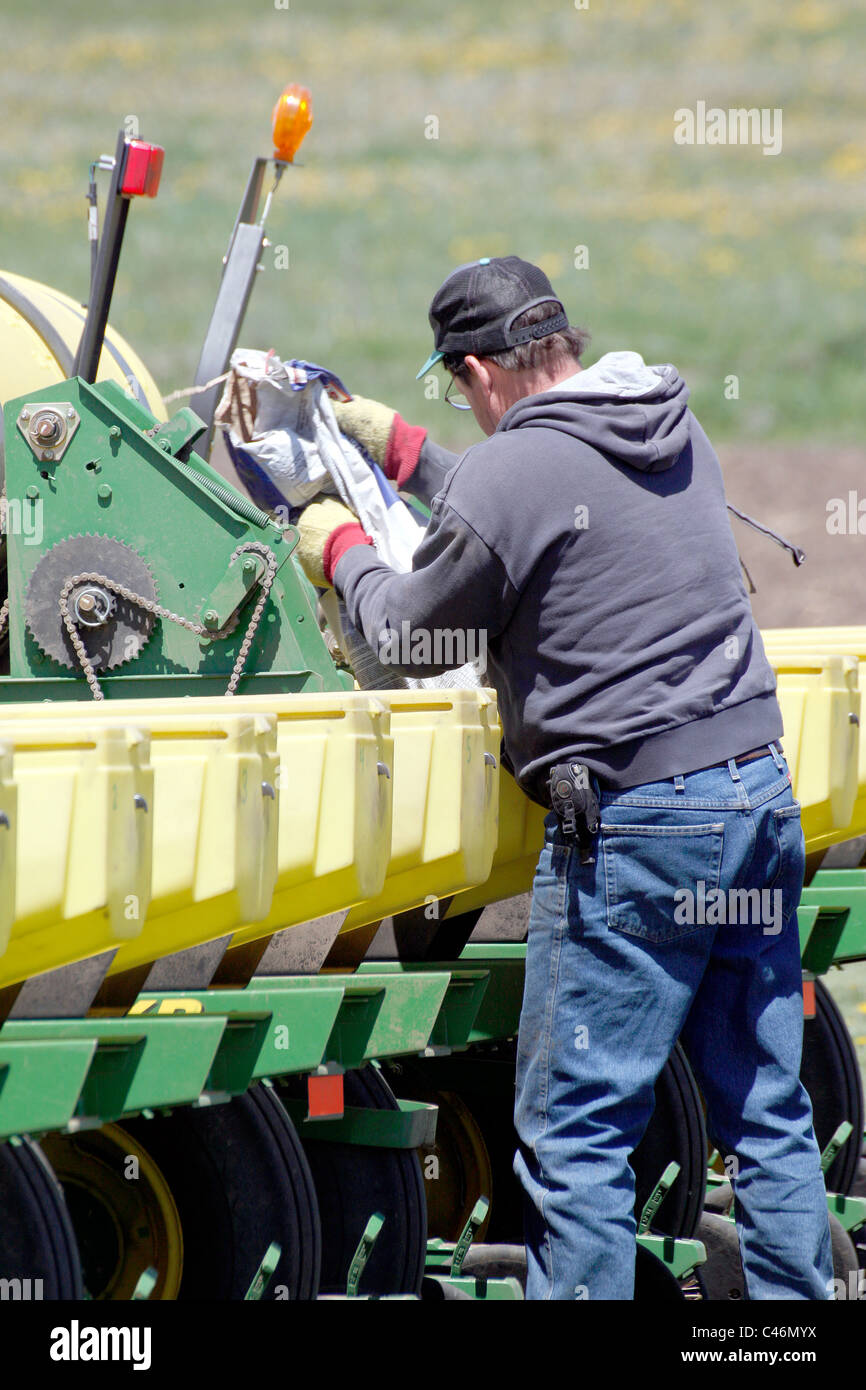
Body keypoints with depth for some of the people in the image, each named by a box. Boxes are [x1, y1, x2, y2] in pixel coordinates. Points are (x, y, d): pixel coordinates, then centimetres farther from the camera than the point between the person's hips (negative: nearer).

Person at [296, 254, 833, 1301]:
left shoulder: (504, 474, -12)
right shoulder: (676, 427, 12)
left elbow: (410, 637, 3)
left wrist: (341, 551, 21)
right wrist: (405, 452, 34)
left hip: (636, 829, -8)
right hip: (760, 794, 8)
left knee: (573, 1133, -3)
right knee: (765, 1113, 13)